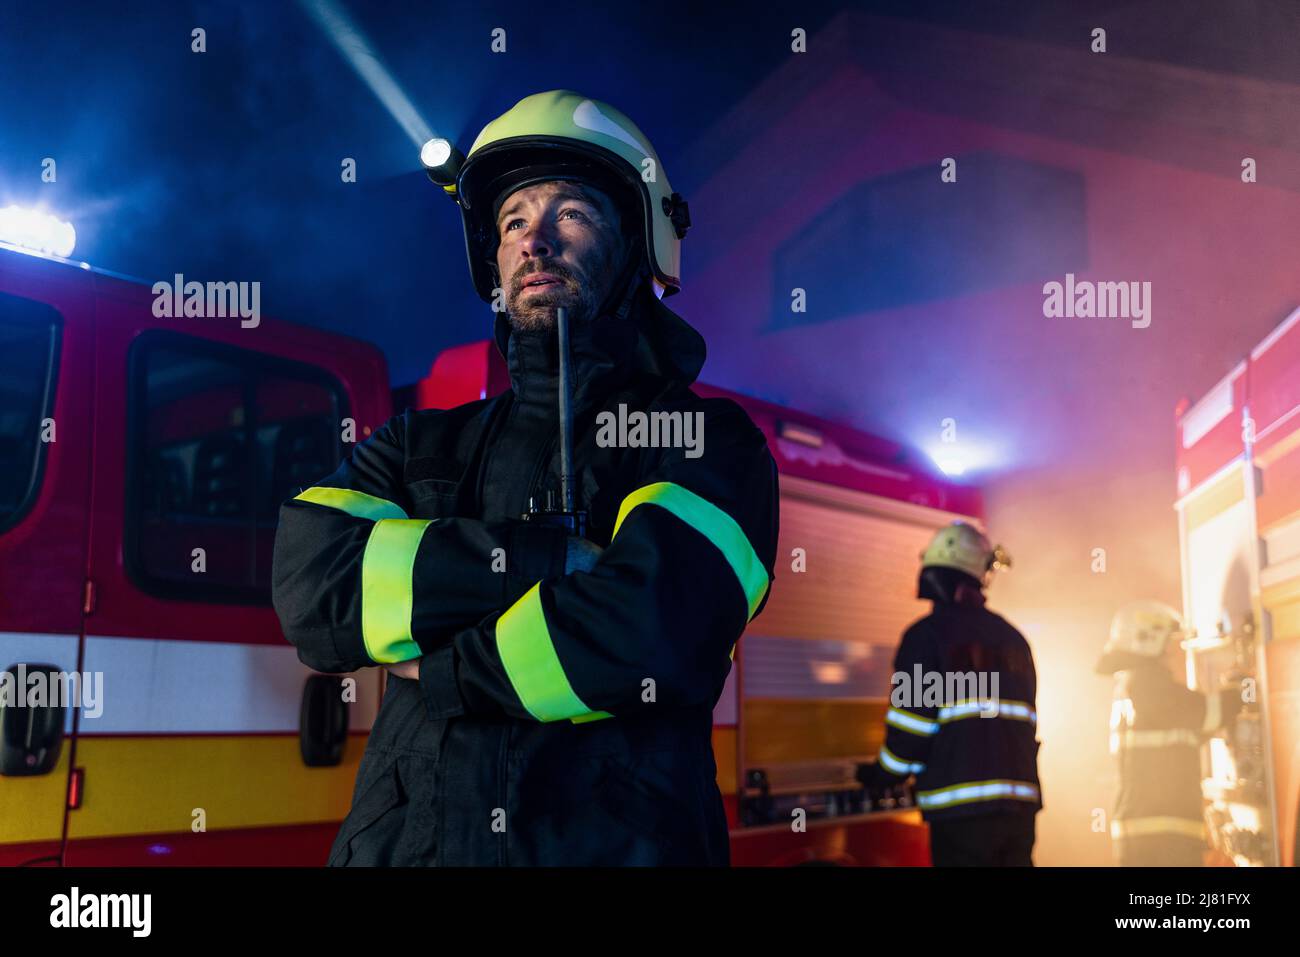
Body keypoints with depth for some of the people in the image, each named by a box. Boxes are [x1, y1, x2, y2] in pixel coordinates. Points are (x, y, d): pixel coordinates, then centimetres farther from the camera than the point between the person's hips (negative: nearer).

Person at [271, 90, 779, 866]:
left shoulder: (709, 444, -1)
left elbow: (647, 630, -18)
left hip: (614, 840, -3)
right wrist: (553, 558, -15)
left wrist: (429, 666, -6)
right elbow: (311, 586, -6)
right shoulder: (425, 444, 11)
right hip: (401, 839, 3)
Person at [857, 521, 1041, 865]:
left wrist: (882, 776, 7)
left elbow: (912, 723, -8)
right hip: (1021, 801, 6)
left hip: (963, 809, -6)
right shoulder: (1013, 639, 16)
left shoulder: (928, 634, -5)